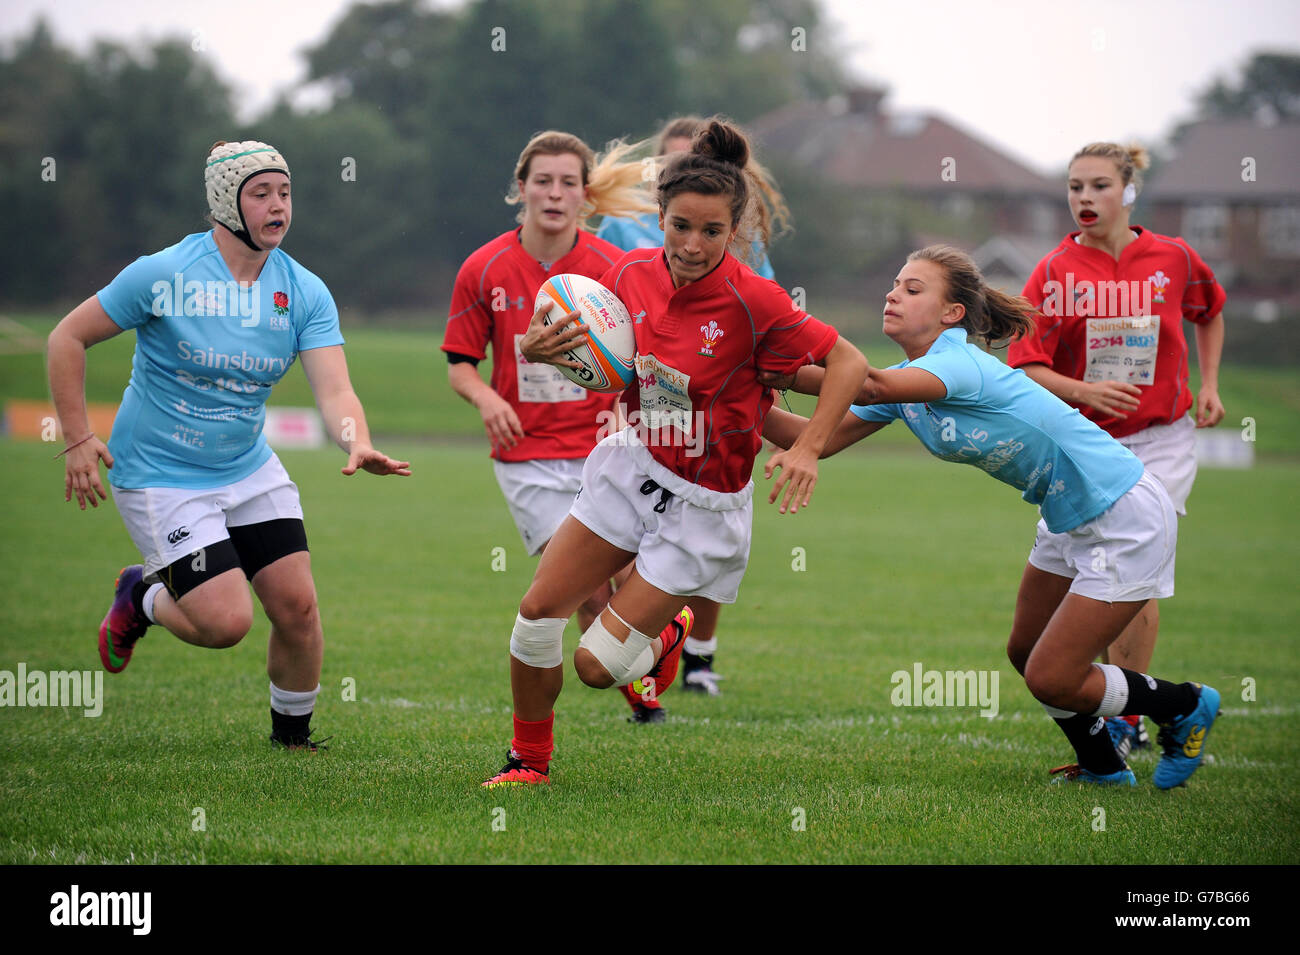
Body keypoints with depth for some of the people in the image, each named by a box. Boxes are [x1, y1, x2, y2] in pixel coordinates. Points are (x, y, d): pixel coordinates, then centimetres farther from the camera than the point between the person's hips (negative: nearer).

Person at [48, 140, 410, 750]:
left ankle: (293, 738, 20)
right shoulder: (163, 275, -17)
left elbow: (334, 390, -14)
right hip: (160, 477, -5)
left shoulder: (305, 292, -5)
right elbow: (67, 338, -8)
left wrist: (358, 446, -36)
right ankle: (141, 596, 18)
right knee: (227, 621, -14)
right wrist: (78, 440, -12)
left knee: (297, 608, -3)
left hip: (250, 470, 5)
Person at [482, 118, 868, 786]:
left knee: (597, 665, -6)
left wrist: (807, 449, -27)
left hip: (704, 505, -5)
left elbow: (849, 362, -16)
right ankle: (529, 759, 22)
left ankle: (660, 645, 31)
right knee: (537, 612, -1)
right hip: (633, 468, 5)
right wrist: (540, 351, -12)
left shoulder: (752, 300, -23)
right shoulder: (633, 273, -7)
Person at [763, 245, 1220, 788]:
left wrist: (783, 374, -38)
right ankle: (1102, 767, 33)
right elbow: (821, 440, 0)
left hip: (1126, 517, -9)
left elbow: (876, 386, -42)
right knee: (1026, 653, 15)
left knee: (1051, 680, -5)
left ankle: (1186, 706, 17)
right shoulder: (908, 379, 3)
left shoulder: (960, 363, -24)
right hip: (1070, 520, 9)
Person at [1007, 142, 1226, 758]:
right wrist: (1082, 391, -28)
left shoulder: (1173, 260, -3)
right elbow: (1027, 366, -10)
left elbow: (1210, 313, 19)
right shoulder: (1055, 272, -6)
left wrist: (1208, 385, 10)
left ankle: (1122, 722, -5)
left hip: (1160, 441, -1)